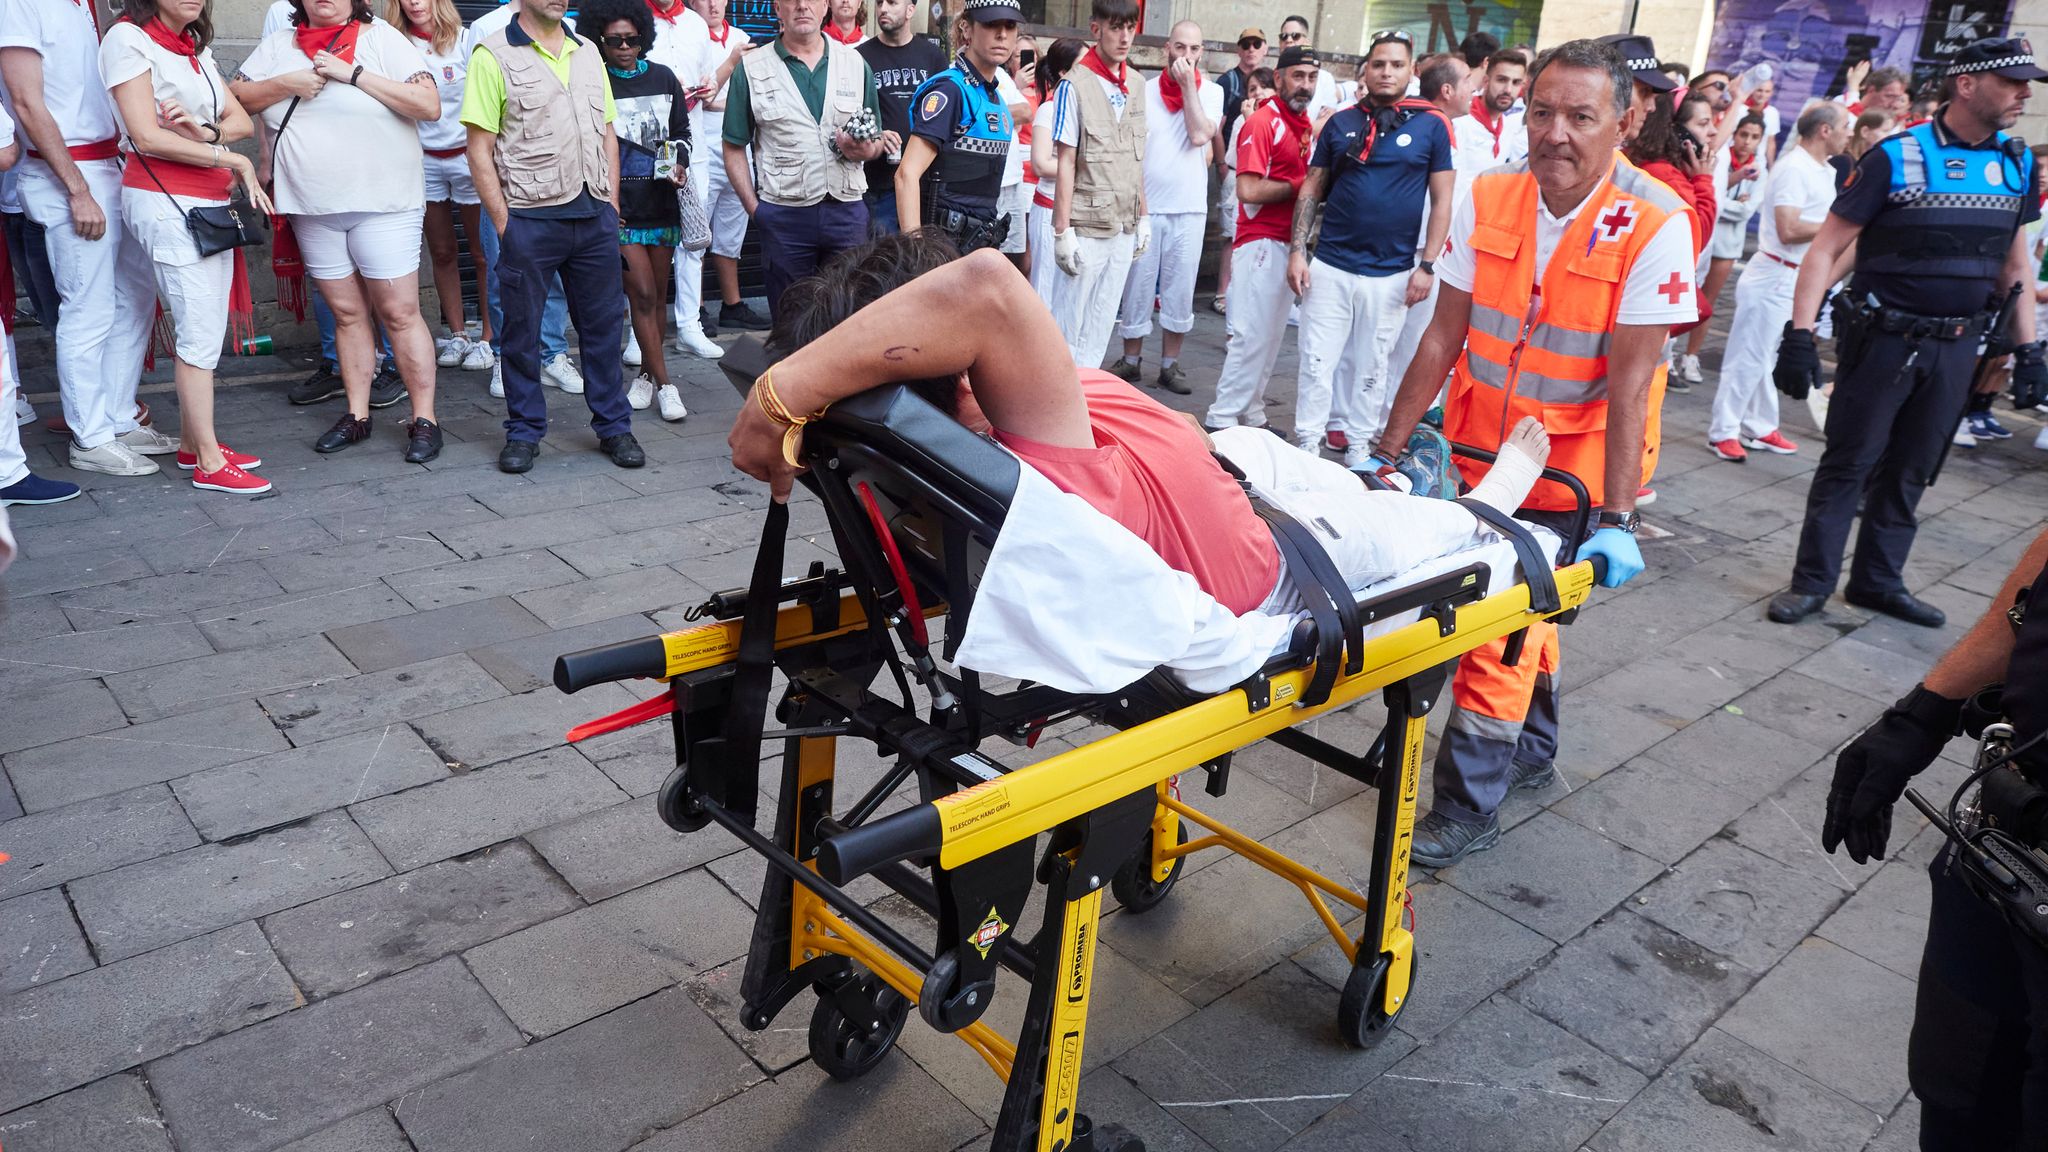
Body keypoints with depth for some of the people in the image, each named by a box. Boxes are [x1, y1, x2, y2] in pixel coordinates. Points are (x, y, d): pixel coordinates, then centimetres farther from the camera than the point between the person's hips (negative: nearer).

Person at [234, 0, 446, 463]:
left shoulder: (382, 38, -2)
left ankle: (424, 420, 1)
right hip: (313, 209, 4)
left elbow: (429, 104, -14)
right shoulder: (279, 45, 11)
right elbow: (234, 99, 7)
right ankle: (356, 416, 18)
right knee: (347, 313, 10)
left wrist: (353, 73, -15)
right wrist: (285, 84, -8)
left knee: (400, 313, -4)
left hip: (383, 204, -4)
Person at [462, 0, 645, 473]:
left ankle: (613, 425, 21)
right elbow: (480, 150, -6)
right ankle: (524, 433, 19)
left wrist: (611, 206, 7)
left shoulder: (587, 53, 12)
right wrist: (503, 222, -10)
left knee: (603, 325, 10)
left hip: (595, 216, 4)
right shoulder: (493, 56, -4)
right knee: (522, 331, 6)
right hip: (530, 218, -4)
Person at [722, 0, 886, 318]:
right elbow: (734, 148, 4)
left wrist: (864, 150, -10)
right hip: (784, 216, -1)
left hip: (848, 211, 2)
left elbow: (876, 143, 13)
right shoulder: (751, 69, 3)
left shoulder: (855, 63, 9)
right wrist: (754, 208, -5)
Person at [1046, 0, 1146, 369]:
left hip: (1124, 228, 6)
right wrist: (1063, 230, -12)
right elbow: (1066, 163, -9)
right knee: (1070, 328, -1)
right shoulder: (1075, 86, -8)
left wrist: (1143, 216, 12)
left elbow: (1137, 159, 15)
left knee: (1102, 325, 10)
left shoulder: (1135, 85, 10)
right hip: (1086, 227, -6)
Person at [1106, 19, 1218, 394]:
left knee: (1179, 292, 6)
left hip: (1189, 209, 1)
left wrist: (1188, 84, -10)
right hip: (1145, 206, 0)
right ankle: (1131, 361, 17)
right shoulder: (1144, 90, 1)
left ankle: (1170, 365, 16)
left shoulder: (1210, 92, 3)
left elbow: (1199, 136, -14)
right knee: (1137, 289, 5)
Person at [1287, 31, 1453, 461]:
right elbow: (1311, 190, 8)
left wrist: (1426, 265, -6)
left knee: (1372, 368, 10)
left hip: (1391, 275, -1)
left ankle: (1358, 446, 23)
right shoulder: (1340, 123, 5)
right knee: (1316, 363, 3)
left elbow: (1442, 200, 0)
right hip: (1329, 266, 1)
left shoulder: (1432, 125, -1)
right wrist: (1297, 251, -1)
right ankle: (1307, 445, 15)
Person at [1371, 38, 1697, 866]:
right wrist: (1387, 450, -1)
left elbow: (1629, 382, -20)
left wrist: (1616, 519, -22)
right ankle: (1532, 751, 41)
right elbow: (1444, 335, -2)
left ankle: (1469, 805, 8)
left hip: (1570, 470, -4)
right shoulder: (1488, 198, -6)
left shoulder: (1655, 224, -17)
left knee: (1504, 620, -7)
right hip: (1479, 448, 5)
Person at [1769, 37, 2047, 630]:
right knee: (1848, 462, 1)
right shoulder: (1895, 157, -10)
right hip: (1884, 338, -5)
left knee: (1910, 469, 13)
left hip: (1956, 347, 5)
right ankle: (1812, 581, 11)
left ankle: (1878, 580, 24)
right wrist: (1799, 335, -20)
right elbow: (1827, 248, -12)